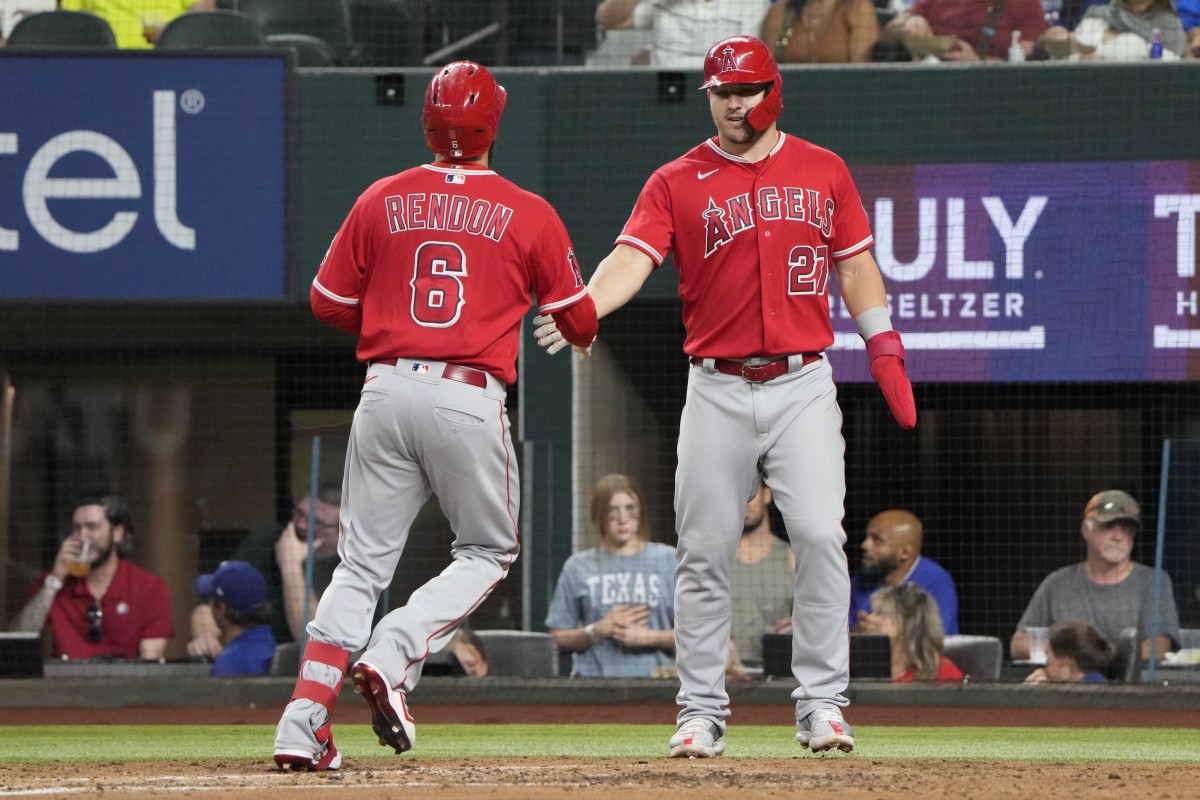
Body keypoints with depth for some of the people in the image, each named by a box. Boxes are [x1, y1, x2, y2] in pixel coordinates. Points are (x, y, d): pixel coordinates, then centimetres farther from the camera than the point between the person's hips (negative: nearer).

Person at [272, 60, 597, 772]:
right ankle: (393, 659, -7)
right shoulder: (529, 214, 1)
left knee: (363, 563, 9)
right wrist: (581, 330, 32)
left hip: (386, 392, 3)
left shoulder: (382, 202, 6)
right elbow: (581, 323, 8)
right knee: (488, 552, 16)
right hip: (471, 401, -3)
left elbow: (329, 302, 13)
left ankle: (305, 719, -3)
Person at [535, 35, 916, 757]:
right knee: (705, 555, 1)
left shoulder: (824, 172, 9)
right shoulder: (677, 183, 3)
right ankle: (702, 712, 10)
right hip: (718, 391, 0)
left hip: (804, 386, 0)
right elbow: (633, 258, -11)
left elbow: (855, 265, 15)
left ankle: (822, 704, -5)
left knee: (820, 537, -12)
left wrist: (885, 351, 6)